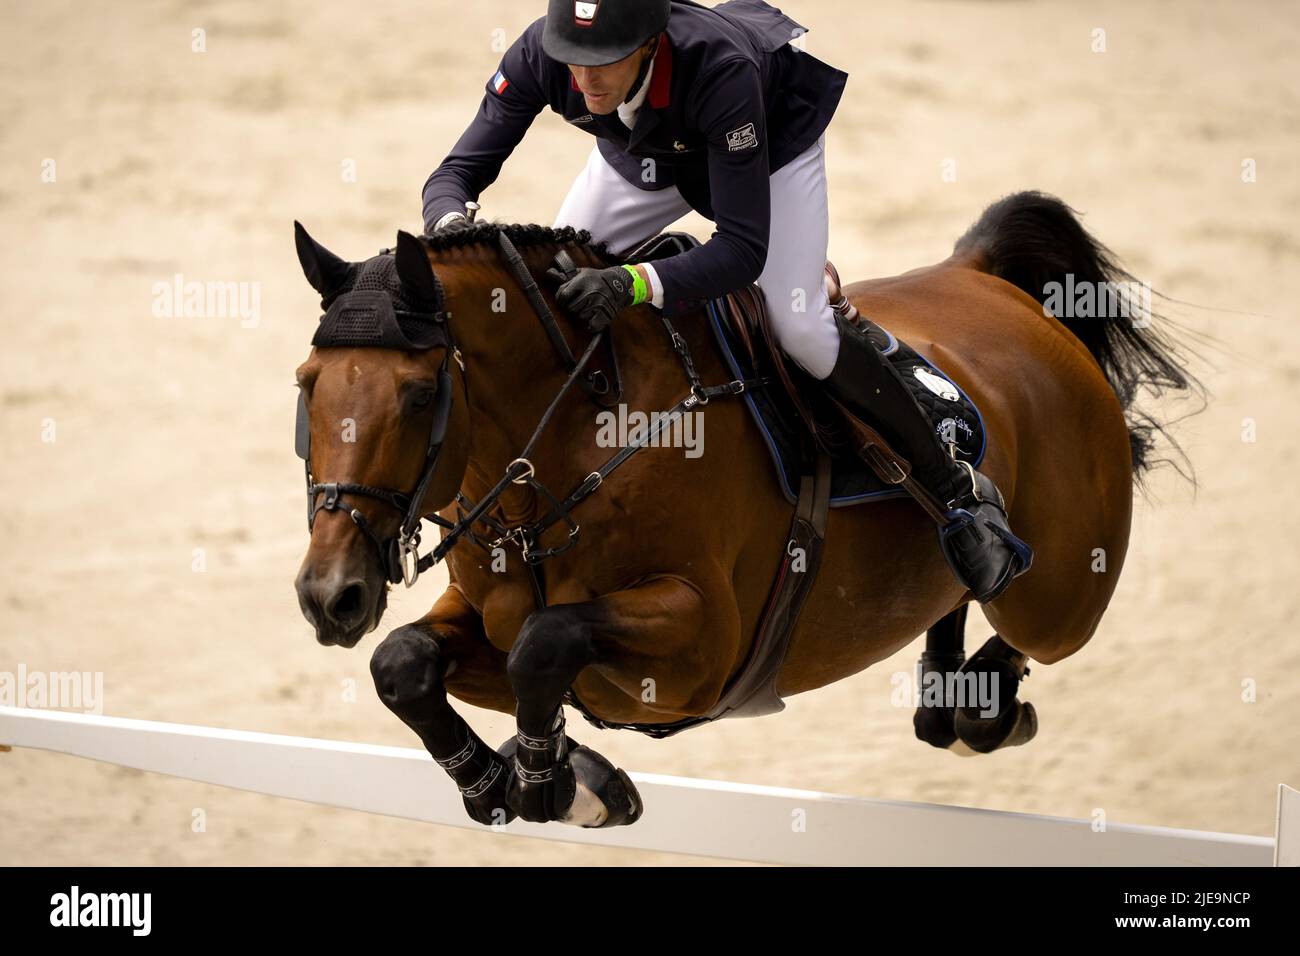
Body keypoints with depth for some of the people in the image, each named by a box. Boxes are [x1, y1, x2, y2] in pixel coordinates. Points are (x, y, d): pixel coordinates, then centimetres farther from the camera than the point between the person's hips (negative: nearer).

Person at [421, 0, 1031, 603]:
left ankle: (959, 493, -5)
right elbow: (459, 170, -26)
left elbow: (744, 248, -43)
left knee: (798, 328, -20)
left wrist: (634, 282, -60)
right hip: (644, 150, 5)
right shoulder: (539, 55, -34)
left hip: (774, 135, -5)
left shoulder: (719, 70, -44)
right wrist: (449, 224, -51)